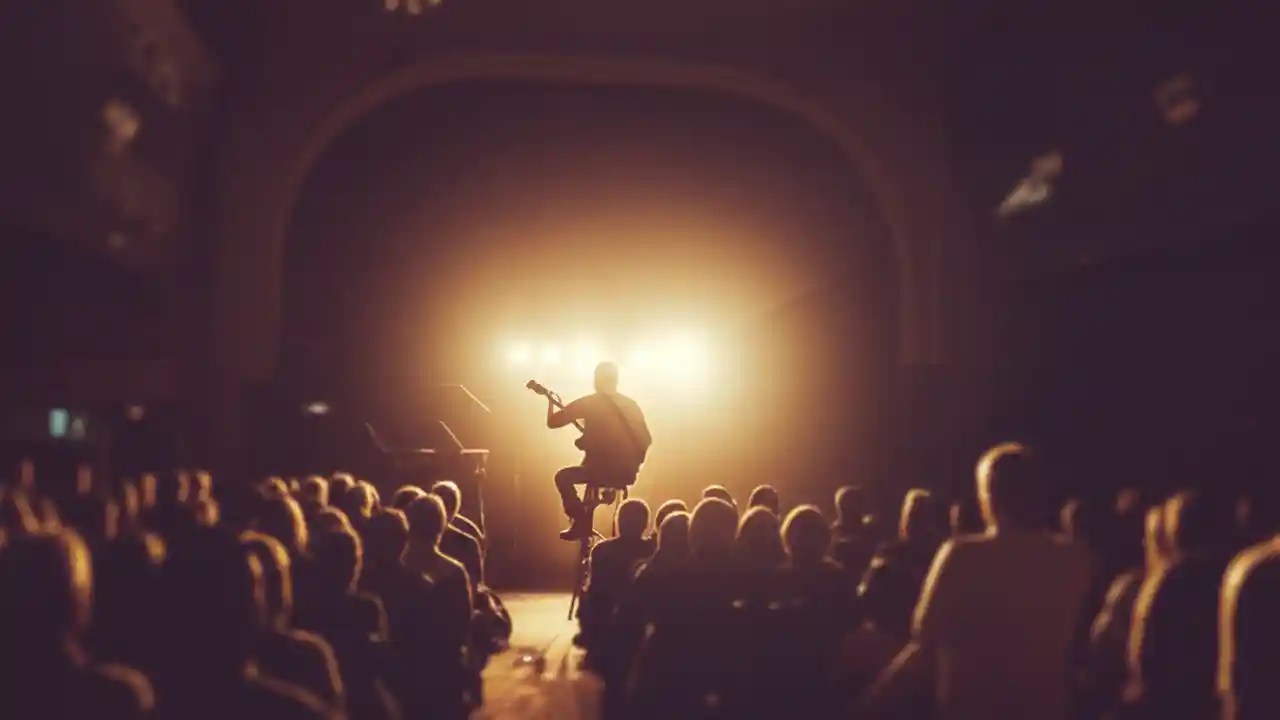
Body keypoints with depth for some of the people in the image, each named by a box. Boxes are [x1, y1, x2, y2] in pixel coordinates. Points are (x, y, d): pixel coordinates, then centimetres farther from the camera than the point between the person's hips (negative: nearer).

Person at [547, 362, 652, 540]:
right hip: (628, 474, 5)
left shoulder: (588, 403, -3)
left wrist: (551, 402, 20)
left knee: (563, 476, 21)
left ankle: (581, 523, 9)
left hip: (601, 470, -5)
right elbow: (646, 440, 11)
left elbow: (552, 422, 2)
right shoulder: (631, 405, 10)